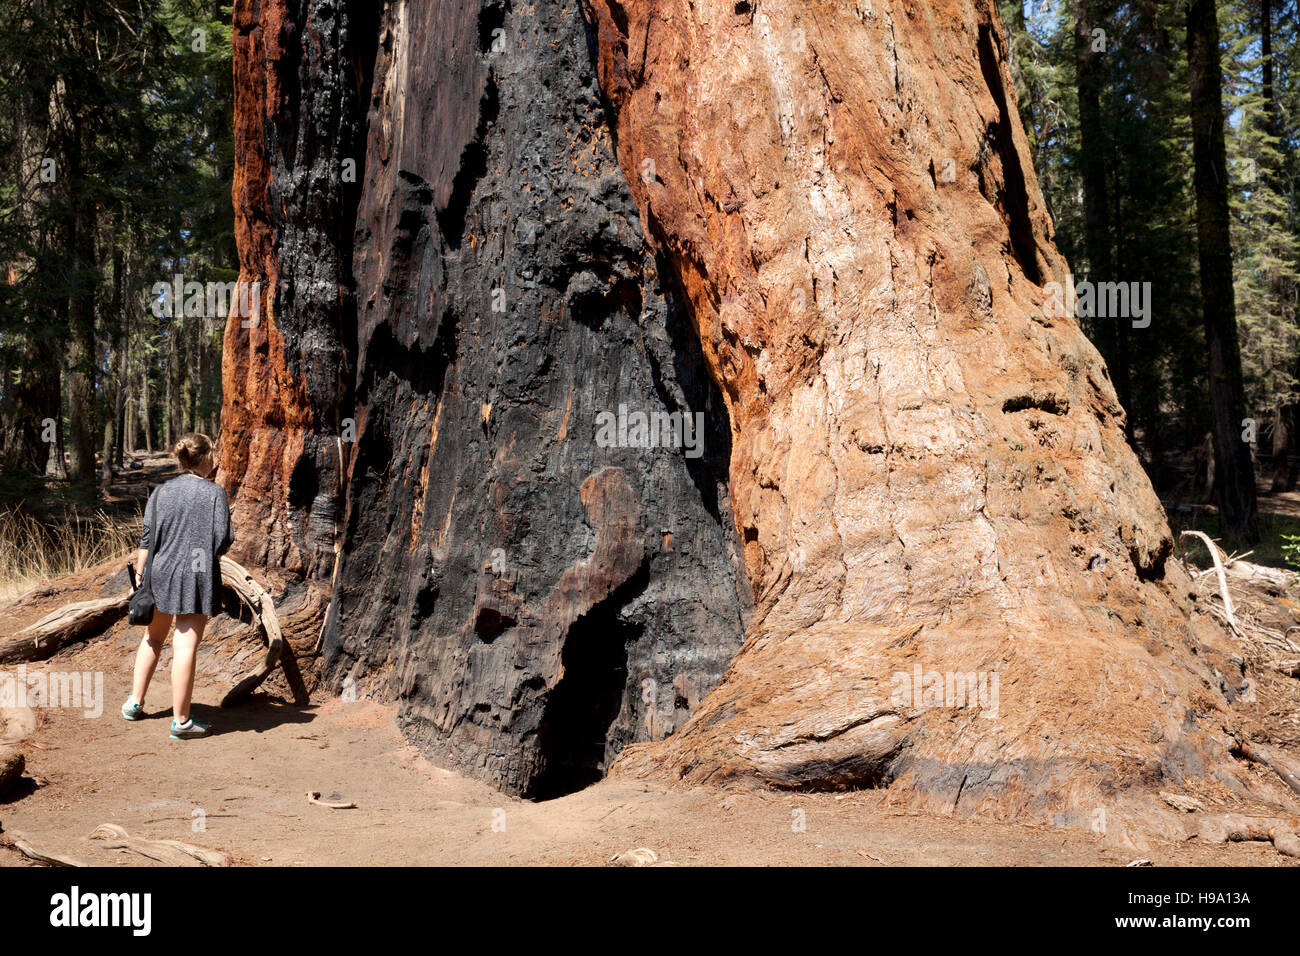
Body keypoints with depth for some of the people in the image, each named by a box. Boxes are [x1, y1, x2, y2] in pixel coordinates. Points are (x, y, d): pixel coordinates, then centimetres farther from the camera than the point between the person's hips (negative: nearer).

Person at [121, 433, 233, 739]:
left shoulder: (161, 491, 4)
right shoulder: (215, 492, -7)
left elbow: (148, 538, 3)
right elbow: (223, 540, -10)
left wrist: (139, 575, 10)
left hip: (160, 573, 5)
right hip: (197, 576, -5)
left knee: (153, 638, 22)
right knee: (185, 646, -3)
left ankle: (134, 703, 31)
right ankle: (181, 721, 2)